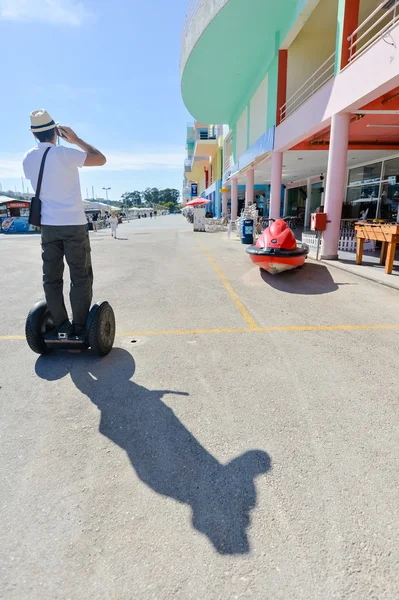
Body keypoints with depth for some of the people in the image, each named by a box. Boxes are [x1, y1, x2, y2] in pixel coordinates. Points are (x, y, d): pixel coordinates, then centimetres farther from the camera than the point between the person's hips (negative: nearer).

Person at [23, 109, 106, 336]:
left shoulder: (28, 158, 9)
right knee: (80, 277, 0)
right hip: (73, 224, -6)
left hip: (48, 224, 6)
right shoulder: (63, 153, -10)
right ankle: (80, 328, 2)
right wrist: (76, 140, 5)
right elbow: (101, 159, -7)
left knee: (52, 277, 8)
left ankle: (60, 326, 12)